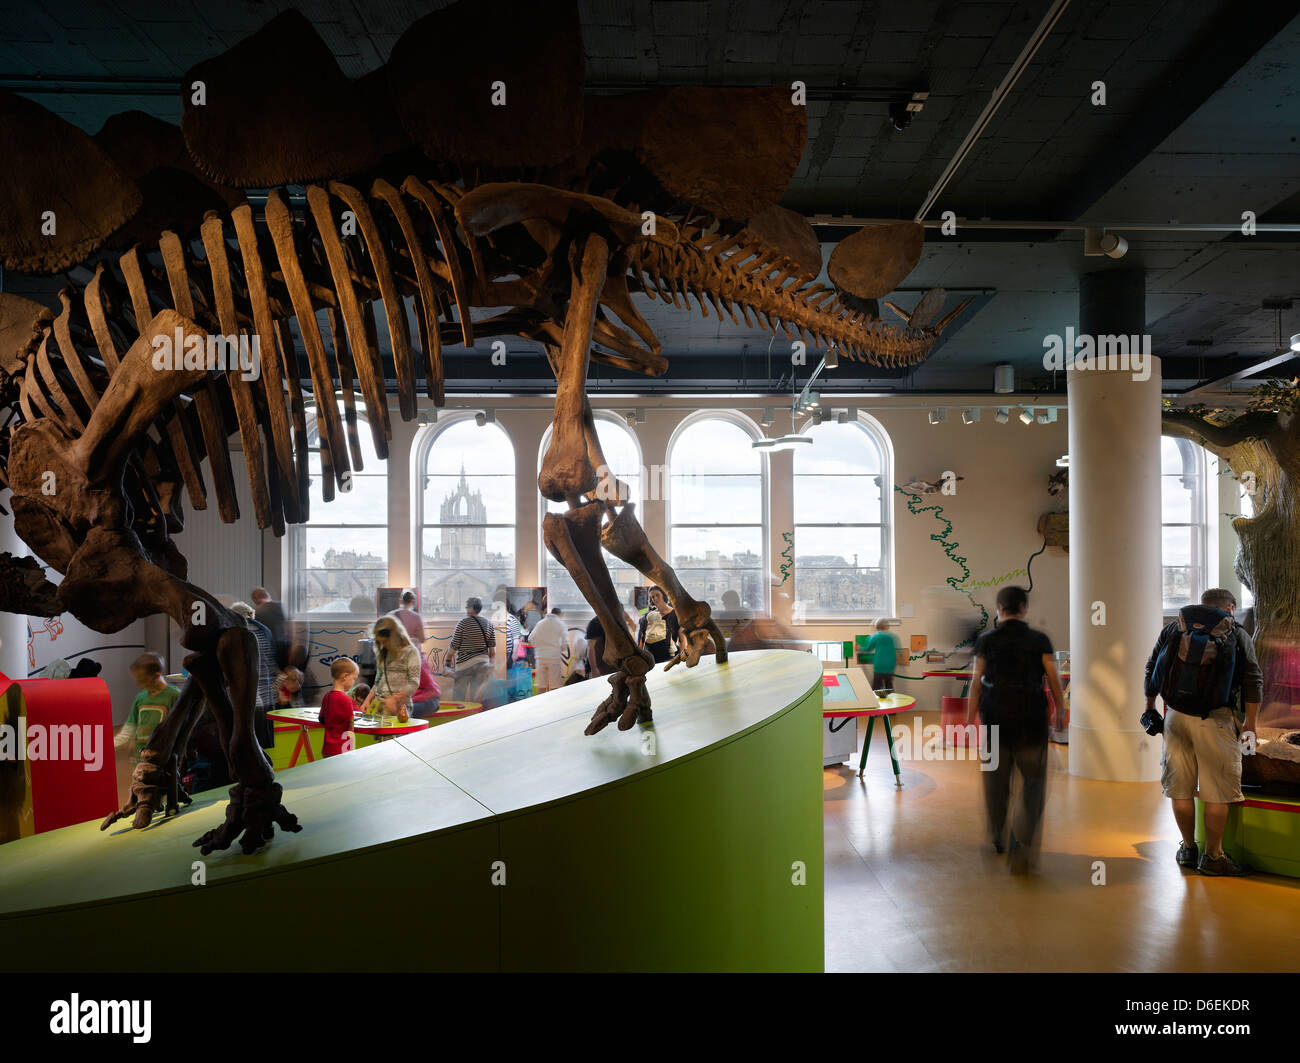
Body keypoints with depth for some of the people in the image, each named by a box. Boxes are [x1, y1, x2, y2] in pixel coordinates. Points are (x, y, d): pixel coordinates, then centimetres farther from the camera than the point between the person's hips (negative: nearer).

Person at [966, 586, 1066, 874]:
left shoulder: (985, 641, 0)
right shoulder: (1039, 641, 0)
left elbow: (976, 684, -3)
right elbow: (1055, 682, -2)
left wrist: (969, 721, -1)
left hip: (995, 720, 1)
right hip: (1031, 722, -1)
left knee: (996, 782, 14)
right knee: (1034, 781, 8)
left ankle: (996, 840, 29)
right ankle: (1022, 841, -8)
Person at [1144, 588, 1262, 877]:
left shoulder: (1173, 628, 14)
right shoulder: (1238, 634, 8)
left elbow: (1151, 670, 16)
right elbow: (1253, 680, 3)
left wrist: (1149, 706, 24)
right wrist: (1251, 722, 9)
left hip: (1176, 716, 3)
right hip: (1215, 719, -3)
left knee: (1180, 786, 11)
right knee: (1218, 790, 5)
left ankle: (1188, 848, 22)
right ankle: (1212, 855, 10)